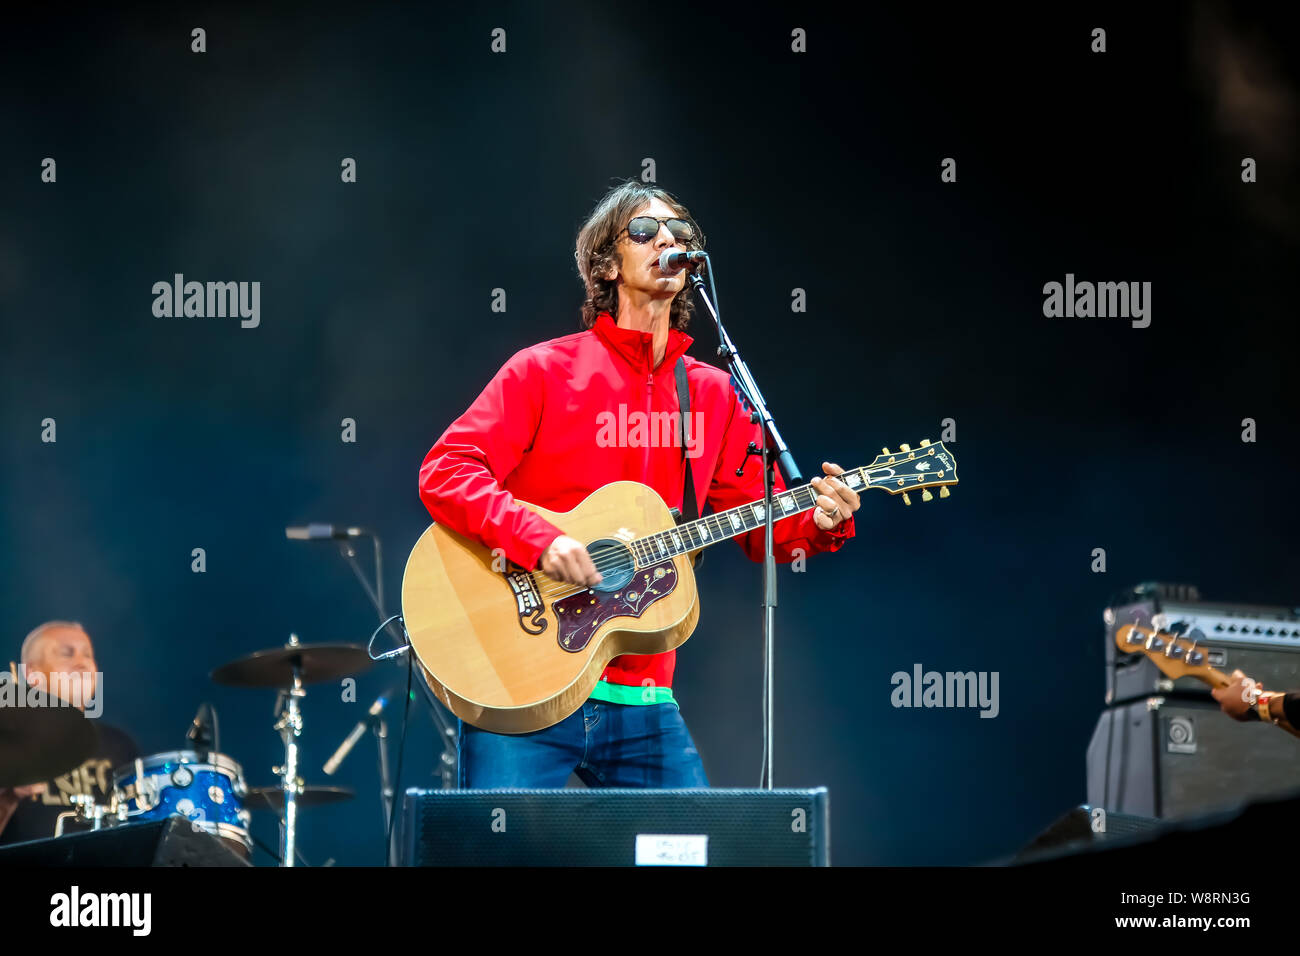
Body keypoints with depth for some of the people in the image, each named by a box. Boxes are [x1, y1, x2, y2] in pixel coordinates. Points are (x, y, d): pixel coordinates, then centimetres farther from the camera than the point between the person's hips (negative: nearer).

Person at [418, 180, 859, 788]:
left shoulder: (713, 394, 14)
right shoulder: (545, 371, 1)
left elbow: (764, 528, 15)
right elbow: (444, 472, -9)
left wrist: (819, 522, -7)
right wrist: (540, 541, -22)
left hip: (641, 700, 4)